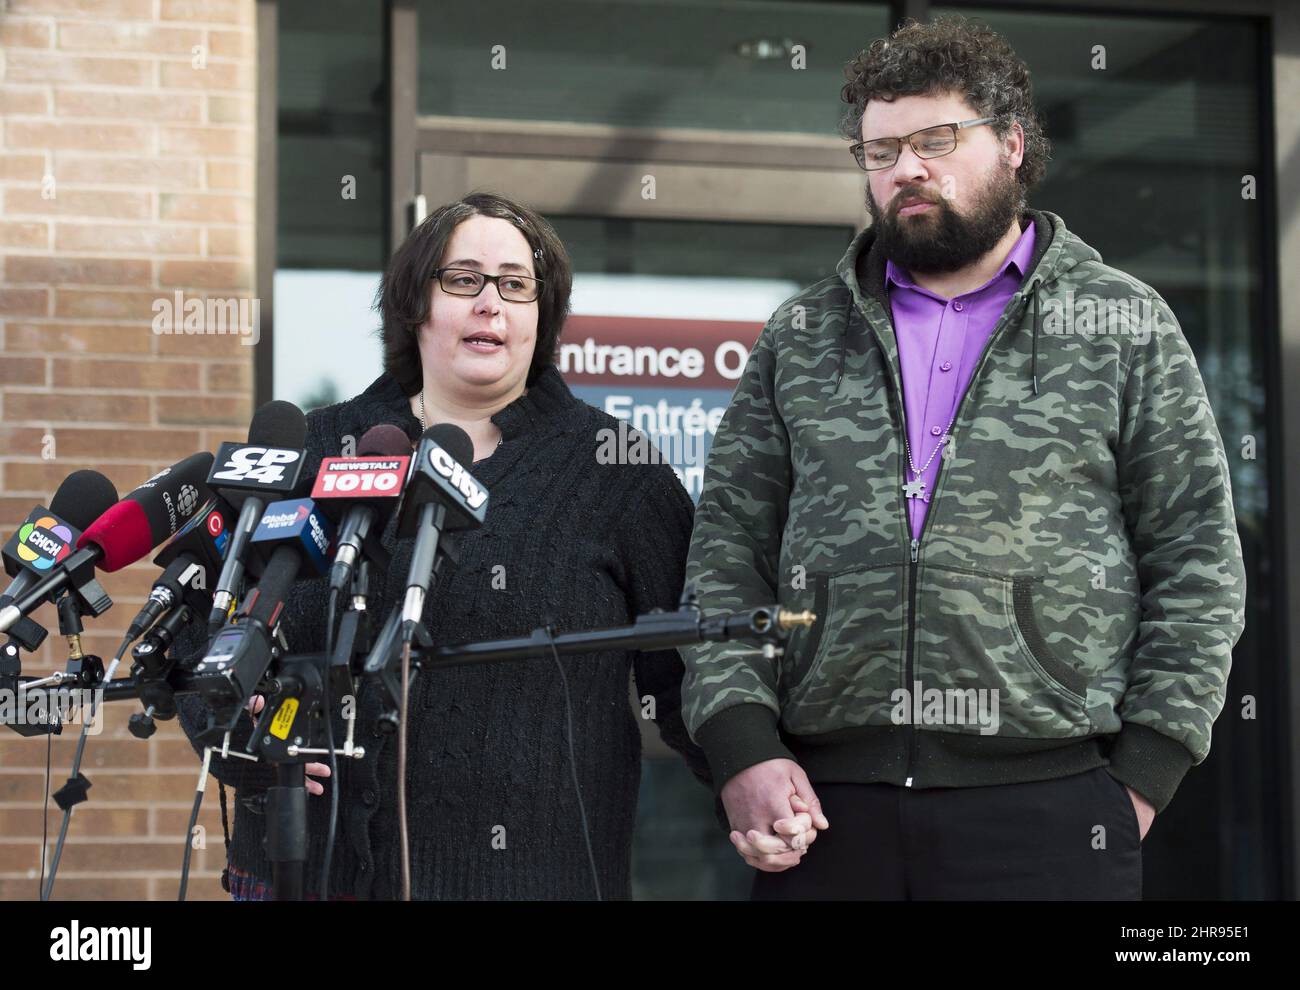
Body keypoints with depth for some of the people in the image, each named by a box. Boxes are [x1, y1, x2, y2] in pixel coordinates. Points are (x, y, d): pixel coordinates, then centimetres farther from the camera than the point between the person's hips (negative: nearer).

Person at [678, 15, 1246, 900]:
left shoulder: (1126, 326, 7)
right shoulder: (801, 338, 14)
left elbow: (1198, 565, 4)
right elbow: (728, 552, 10)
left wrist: (1143, 775, -4)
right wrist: (743, 749, -3)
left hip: (1050, 808, -2)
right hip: (824, 808, 2)